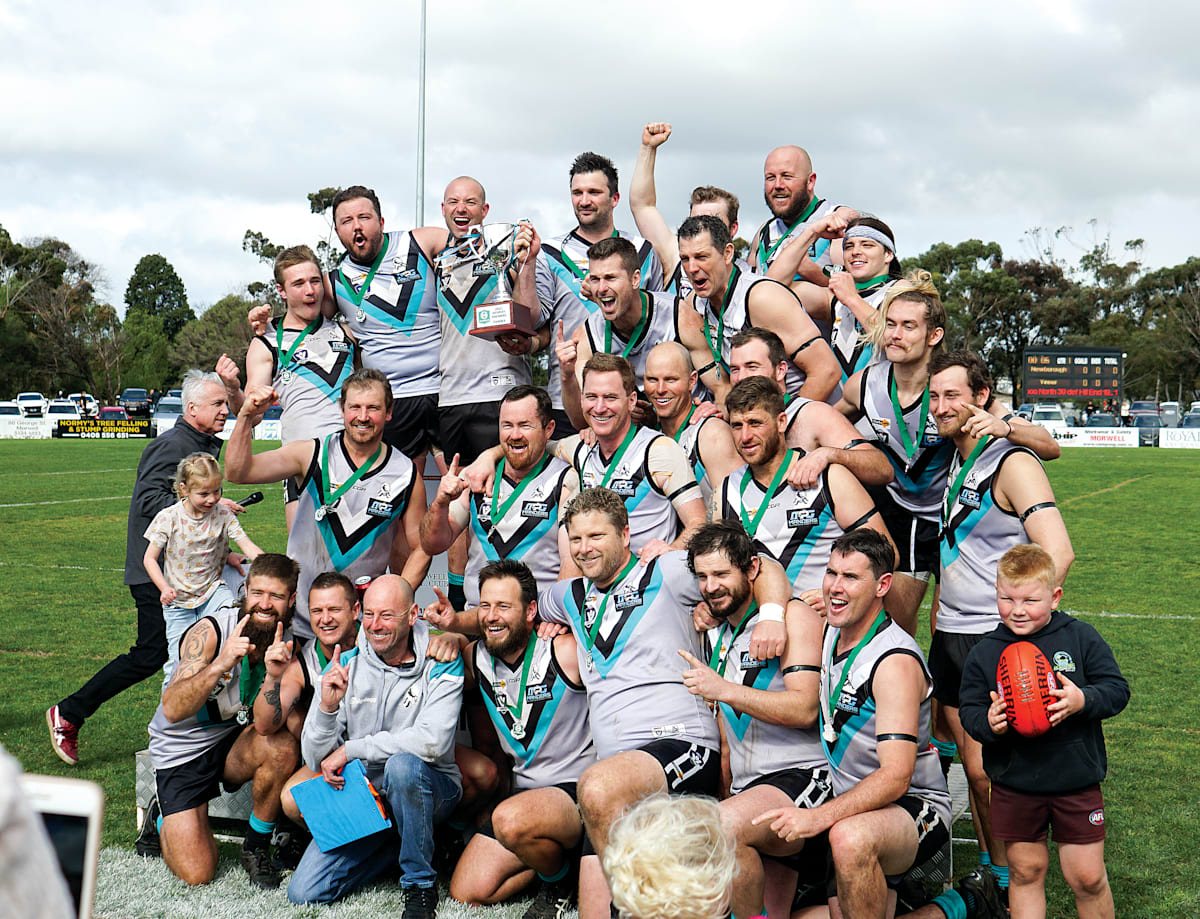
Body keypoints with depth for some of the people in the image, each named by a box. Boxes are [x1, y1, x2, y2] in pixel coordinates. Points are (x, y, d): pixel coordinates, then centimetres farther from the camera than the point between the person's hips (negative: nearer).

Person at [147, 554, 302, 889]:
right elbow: (172, 710, -32)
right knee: (196, 874, -12)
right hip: (181, 750, -3)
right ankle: (164, 817, 23)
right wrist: (220, 664, -45)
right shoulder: (210, 632, -22)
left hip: (235, 742, 3)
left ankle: (256, 848, -7)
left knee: (283, 746, -32)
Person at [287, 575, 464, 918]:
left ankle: (420, 884, -16)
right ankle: (403, 844, 13)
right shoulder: (344, 666, -1)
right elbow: (316, 761, -3)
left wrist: (350, 750, -21)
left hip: (427, 789, -4)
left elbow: (433, 741, -26)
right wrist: (327, 706, -22)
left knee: (402, 764, -37)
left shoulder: (440, 664, -10)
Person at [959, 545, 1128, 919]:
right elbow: (968, 710, 1)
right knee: (1025, 870, 11)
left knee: (1087, 876, 5)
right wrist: (988, 722, -21)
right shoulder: (984, 653, -2)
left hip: (1076, 780, -1)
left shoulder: (1081, 638, -4)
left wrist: (1082, 700, -23)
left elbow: (1117, 689, -4)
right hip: (1014, 785, 1)